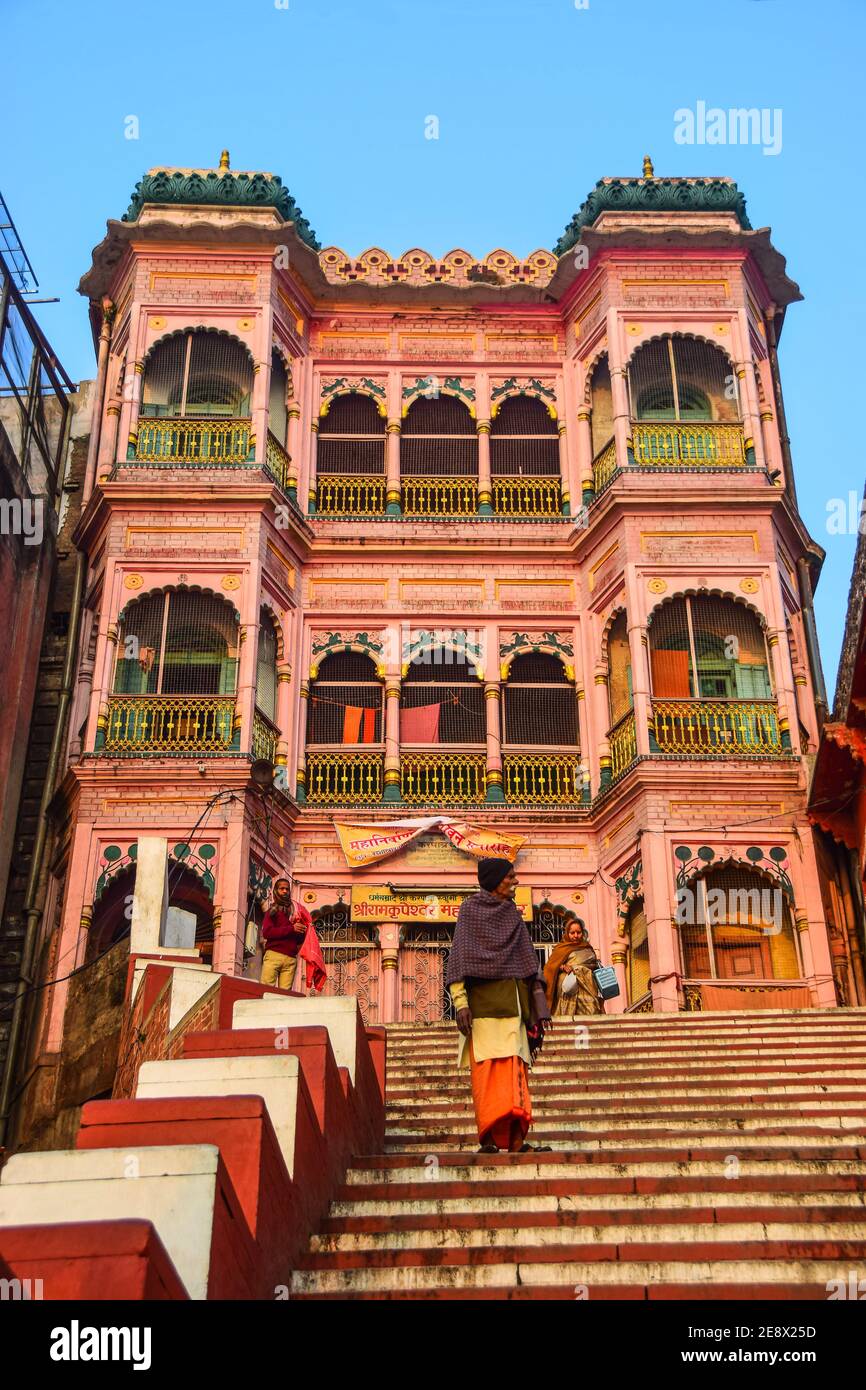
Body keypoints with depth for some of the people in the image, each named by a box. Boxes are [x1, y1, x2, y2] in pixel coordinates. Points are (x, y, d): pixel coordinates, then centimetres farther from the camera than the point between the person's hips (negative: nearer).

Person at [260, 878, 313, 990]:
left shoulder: (296, 910, 20)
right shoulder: (272, 911, 15)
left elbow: (301, 939, 20)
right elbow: (266, 932, -3)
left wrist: (302, 932, -4)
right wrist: (291, 929, -9)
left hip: (291, 958, 2)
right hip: (273, 954, -2)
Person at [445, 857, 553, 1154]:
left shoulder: (513, 914, 21)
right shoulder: (470, 908, 3)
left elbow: (528, 959, 20)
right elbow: (459, 954, -4)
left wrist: (539, 1003, 11)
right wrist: (460, 1000, -15)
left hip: (513, 999, 6)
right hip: (484, 998, -6)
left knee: (514, 1066, -2)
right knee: (487, 1066, -11)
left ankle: (515, 1138, -4)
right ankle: (489, 1138, -10)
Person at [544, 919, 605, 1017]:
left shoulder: (588, 949, 22)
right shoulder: (562, 949, 11)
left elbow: (595, 966, 28)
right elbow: (551, 966, 4)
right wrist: (562, 967, -12)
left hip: (588, 988, 3)